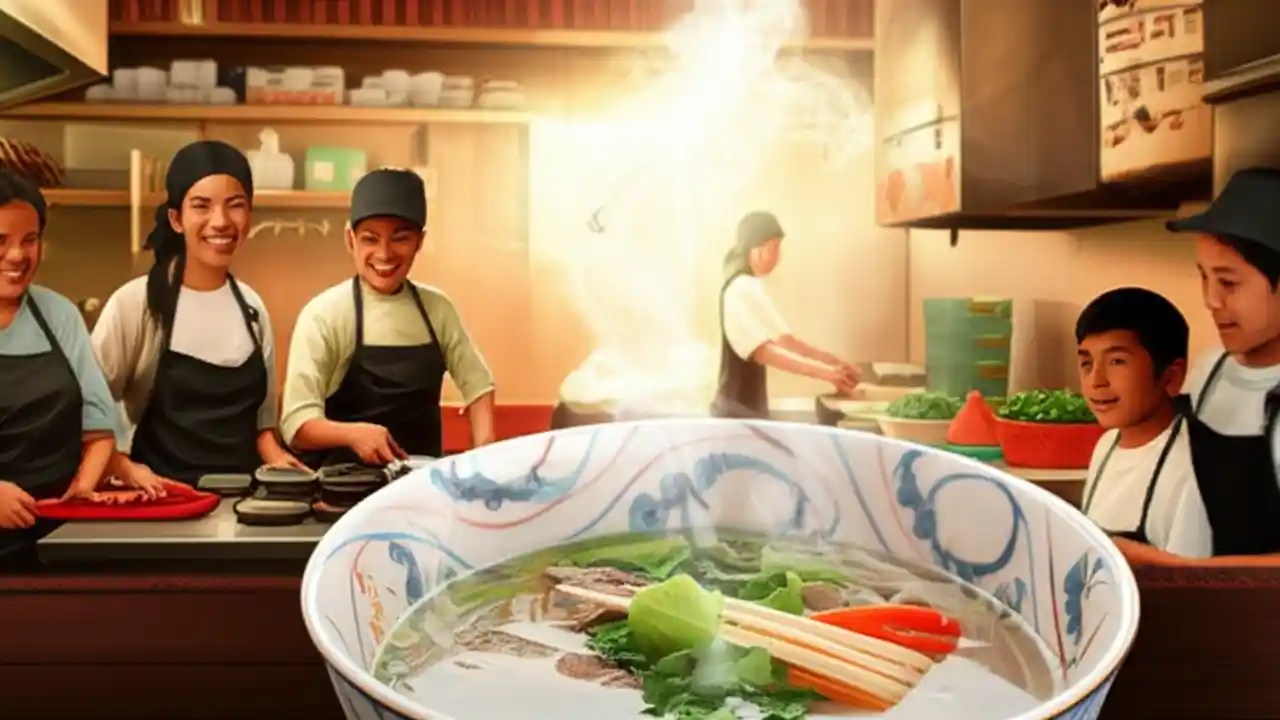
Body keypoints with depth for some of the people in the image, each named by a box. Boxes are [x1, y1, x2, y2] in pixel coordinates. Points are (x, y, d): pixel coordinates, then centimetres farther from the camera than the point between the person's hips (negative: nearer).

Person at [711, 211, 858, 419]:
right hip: (737, 410, -9)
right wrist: (823, 372, -30)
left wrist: (829, 359, 3)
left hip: (753, 407, 9)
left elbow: (782, 338, 14)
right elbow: (762, 351, -27)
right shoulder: (739, 290, -18)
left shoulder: (753, 288, 12)